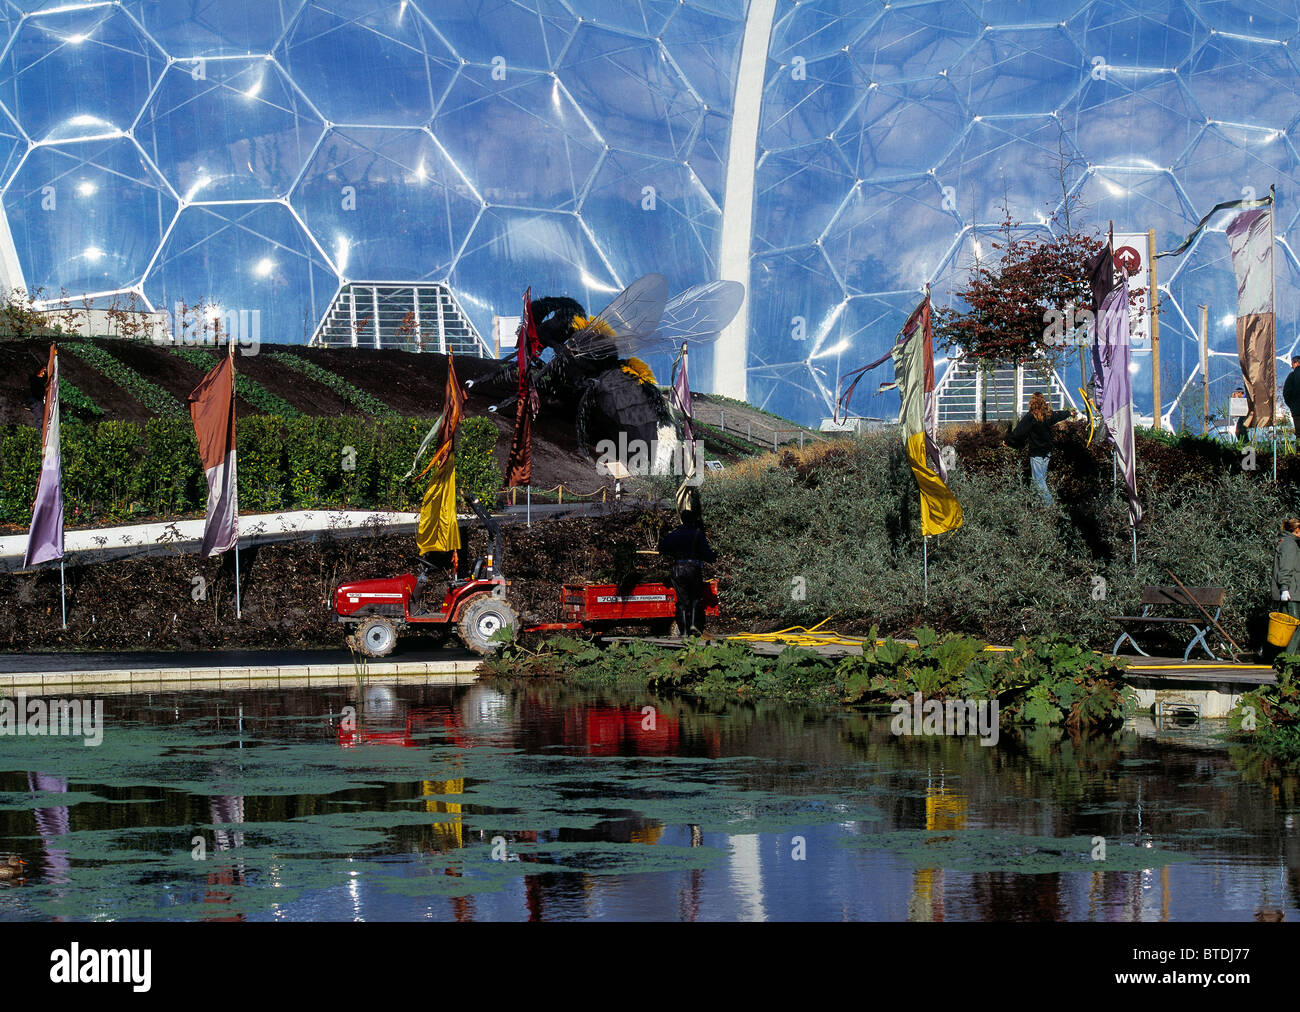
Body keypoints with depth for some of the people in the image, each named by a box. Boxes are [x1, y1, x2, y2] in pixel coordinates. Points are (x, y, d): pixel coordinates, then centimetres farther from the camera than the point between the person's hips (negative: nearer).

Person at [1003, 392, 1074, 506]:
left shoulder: (1030, 417, -18)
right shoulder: (1048, 415, 2)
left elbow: (1019, 431, -15)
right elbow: (1059, 415, 25)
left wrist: (1007, 441, -1)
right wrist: (1069, 413, 48)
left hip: (1036, 453, -7)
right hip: (1047, 452, 7)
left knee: (1038, 480, -4)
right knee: (1042, 478, 16)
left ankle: (1049, 503, -10)